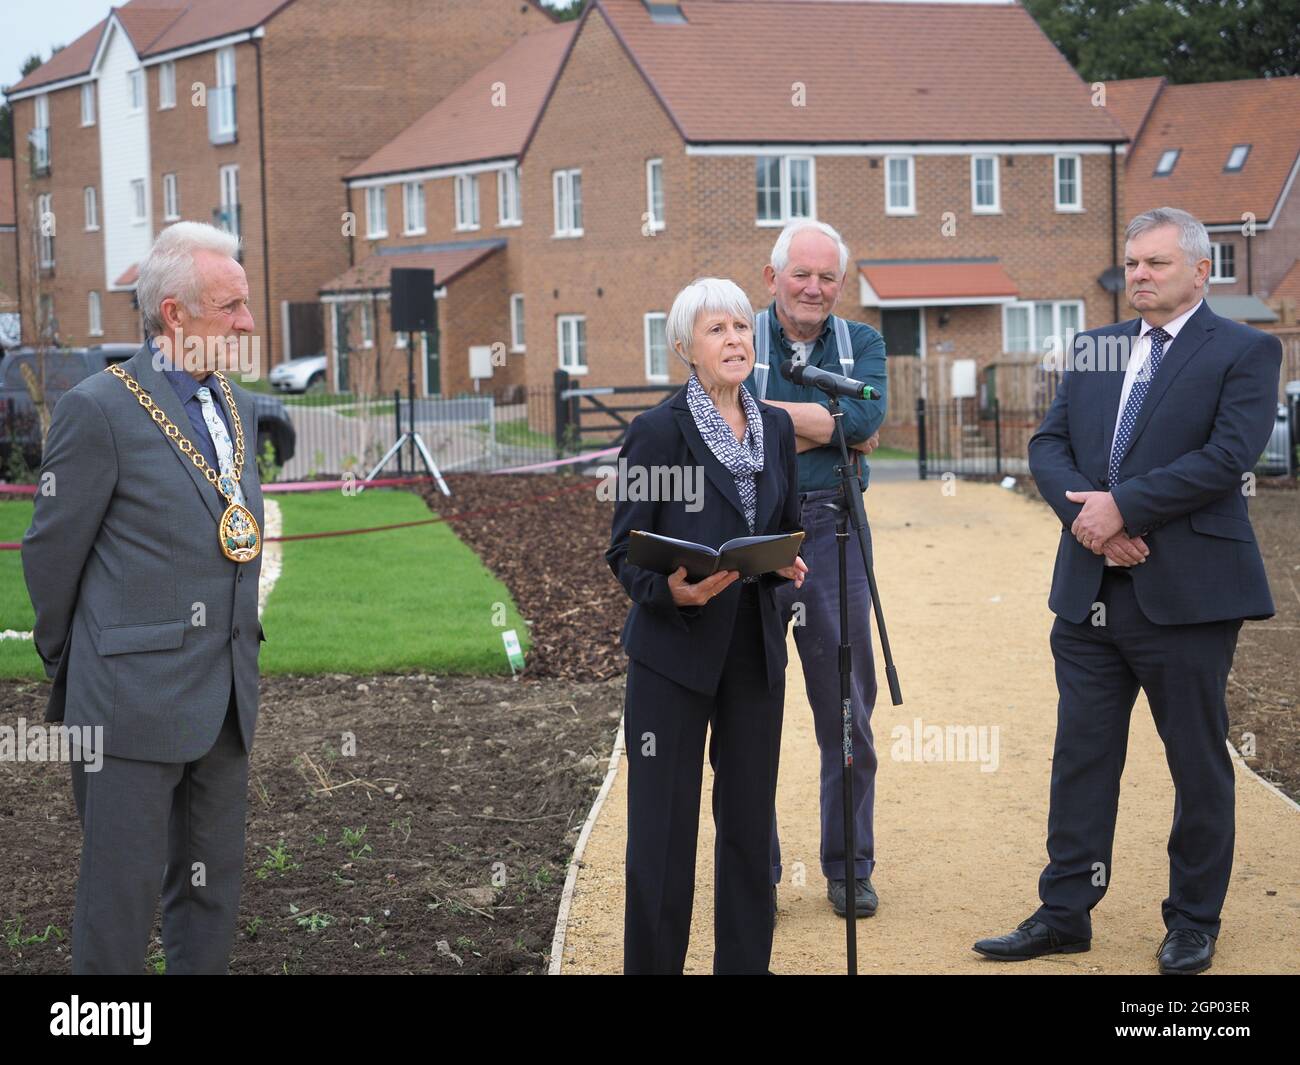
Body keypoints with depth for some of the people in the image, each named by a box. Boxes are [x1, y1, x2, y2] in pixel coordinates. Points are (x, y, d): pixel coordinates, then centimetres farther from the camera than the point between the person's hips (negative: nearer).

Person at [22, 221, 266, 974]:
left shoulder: (239, 408, 11)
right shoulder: (99, 409, -11)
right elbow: (52, 553, -5)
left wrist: (245, 643, 17)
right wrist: (69, 670, 5)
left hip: (226, 697, 7)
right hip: (135, 698, -7)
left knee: (213, 889, 14)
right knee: (123, 894, 0)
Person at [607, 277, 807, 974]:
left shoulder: (775, 428, 8)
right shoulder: (658, 431, -9)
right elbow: (625, 551, -8)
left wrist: (787, 565, -5)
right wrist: (672, 589, -27)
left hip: (755, 650, 5)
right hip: (675, 652, -5)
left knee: (750, 823, 10)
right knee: (664, 830, -1)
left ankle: (745, 962, 19)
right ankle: (652, 962, 9)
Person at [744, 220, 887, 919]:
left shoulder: (862, 344, 9)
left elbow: (864, 417, -10)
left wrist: (772, 412, -10)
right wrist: (828, 427, -12)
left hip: (832, 534, 1)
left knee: (847, 715, 5)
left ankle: (848, 869, 17)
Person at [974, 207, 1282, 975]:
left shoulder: (1245, 351, -4)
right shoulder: (1094, 348, 13)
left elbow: (1229, 455, -16)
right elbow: (1049, 444, 7)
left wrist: (1122, 505, -17)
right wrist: (1086, 516, -12)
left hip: (1187, 593, -5)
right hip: (1091, 591, 5)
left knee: (1198, 765, 6)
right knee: (1081, 757, 9)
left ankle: (1195, 923, 18)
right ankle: (1065, 914, 17)